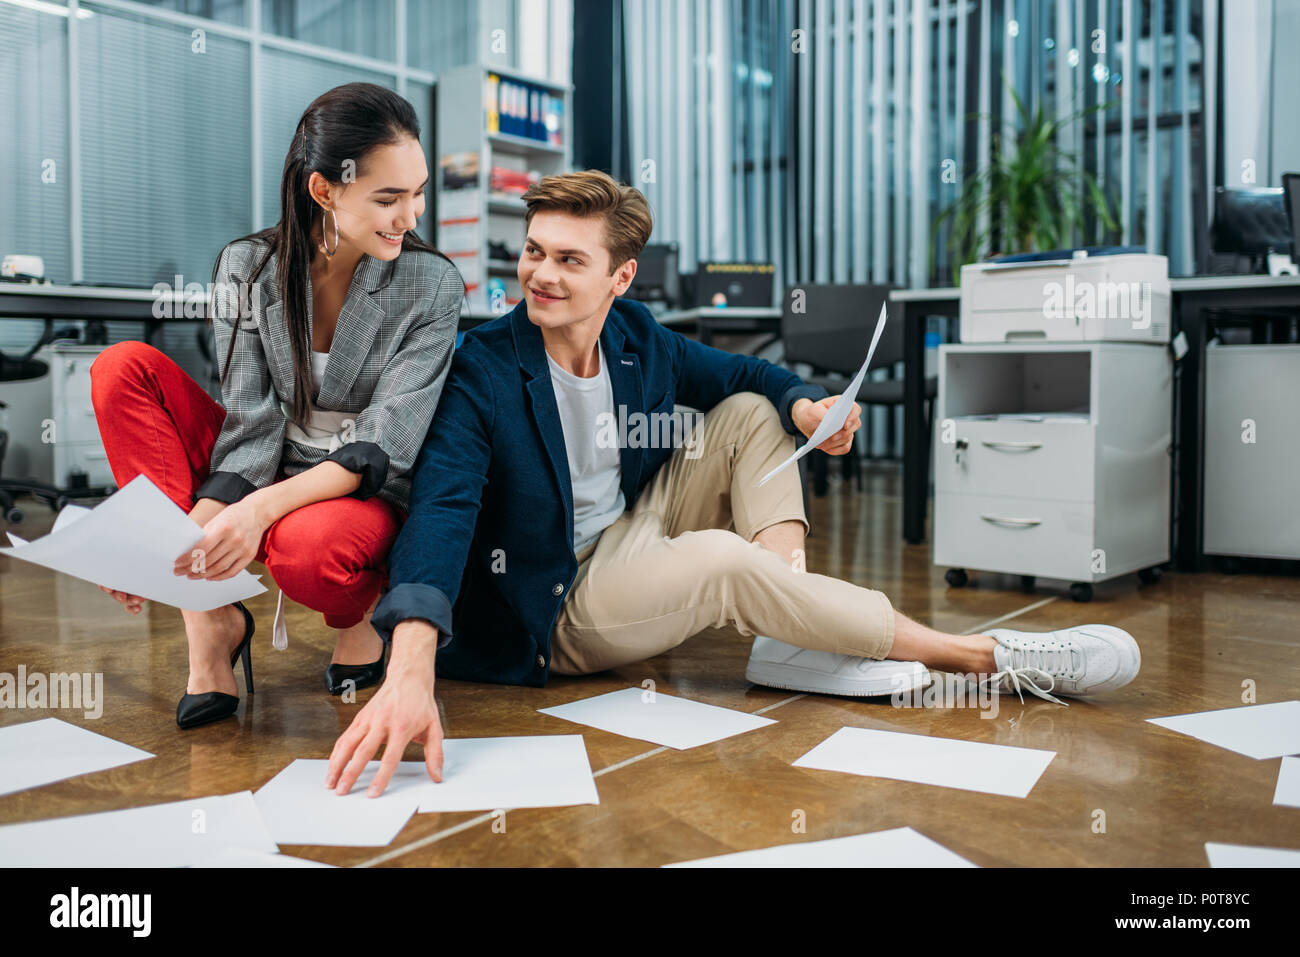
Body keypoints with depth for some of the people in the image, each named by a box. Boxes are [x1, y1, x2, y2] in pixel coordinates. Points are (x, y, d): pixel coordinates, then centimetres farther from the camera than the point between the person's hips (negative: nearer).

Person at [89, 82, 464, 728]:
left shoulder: (430, 284, -11)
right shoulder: (248, 267, -4)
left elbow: (383, 447, -18)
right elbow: (252, 426, -10)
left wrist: (262, 508, -33)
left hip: (363, 497, -4)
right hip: (264, 479, 4)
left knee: (308, 547, -39)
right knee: (124, 367, -14)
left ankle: (361, 610, 1)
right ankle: (211, 617, -17)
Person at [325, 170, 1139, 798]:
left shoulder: (637, 336, -3)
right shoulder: (484, 370, -21)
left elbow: (747, 374, 11)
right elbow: (444, 506, -35)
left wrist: (805, 404, -15)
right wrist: (411, 674, -50)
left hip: (634, 544, 7)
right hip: (555, 610, -7)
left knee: (752, 415, -2)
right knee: (726, 561, -33)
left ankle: (794, 640, -19)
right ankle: (992, 659, -21)